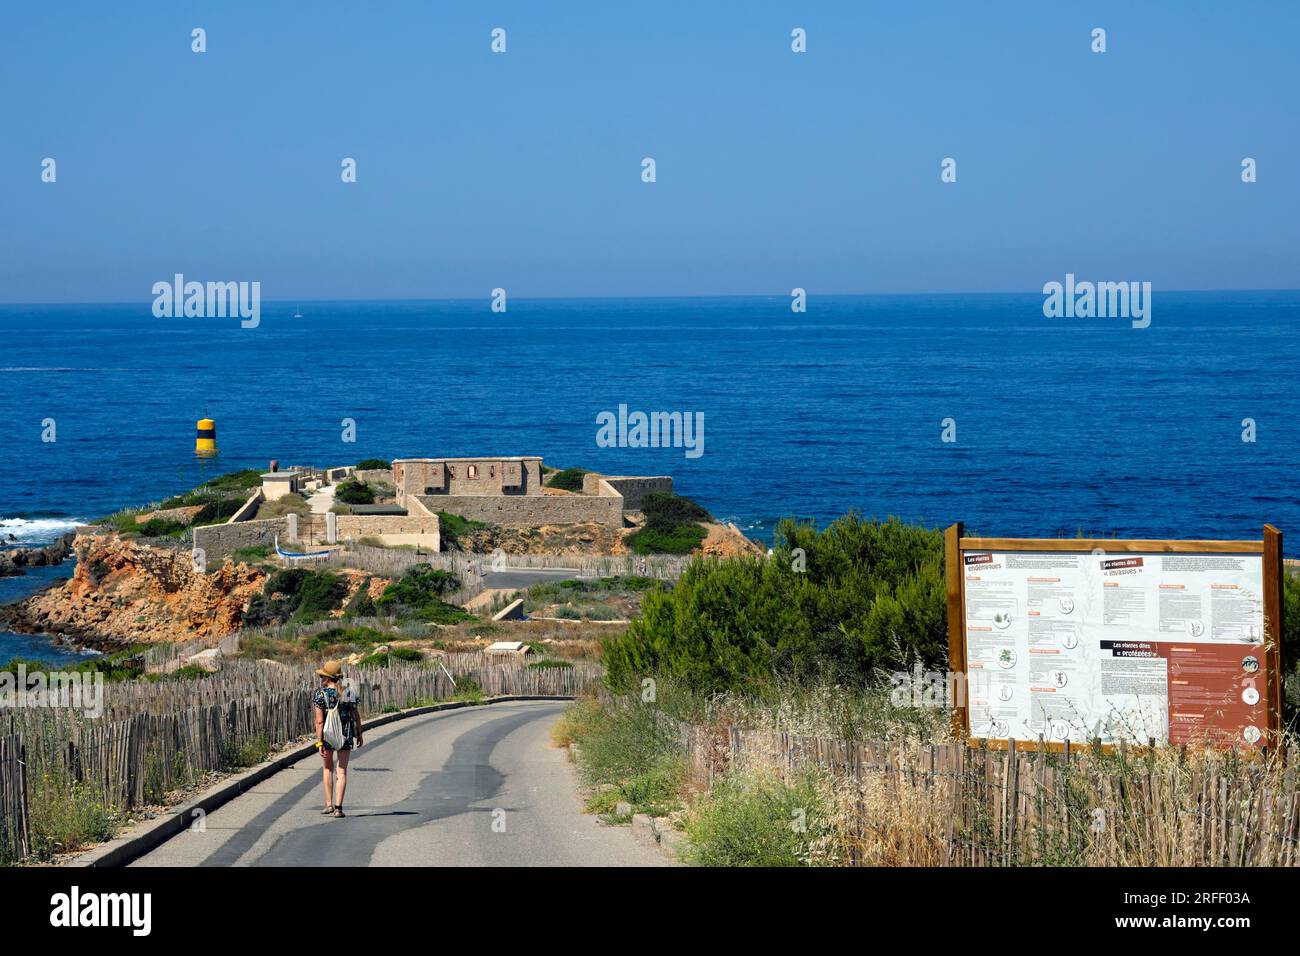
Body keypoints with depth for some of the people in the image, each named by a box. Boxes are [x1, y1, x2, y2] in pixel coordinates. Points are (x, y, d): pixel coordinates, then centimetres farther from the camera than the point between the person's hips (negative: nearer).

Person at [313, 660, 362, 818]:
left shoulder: (320, 694, -11)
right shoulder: (350, 693, -1)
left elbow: (319, 721, -14)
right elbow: (357, 716, 3)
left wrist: (319, 742, -13)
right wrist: (359, 734, 16)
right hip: (346, 734, 1)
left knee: (328, 769, 18)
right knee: (342, 771, 4)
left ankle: (329, 805, 19)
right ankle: (338, 808, -4)